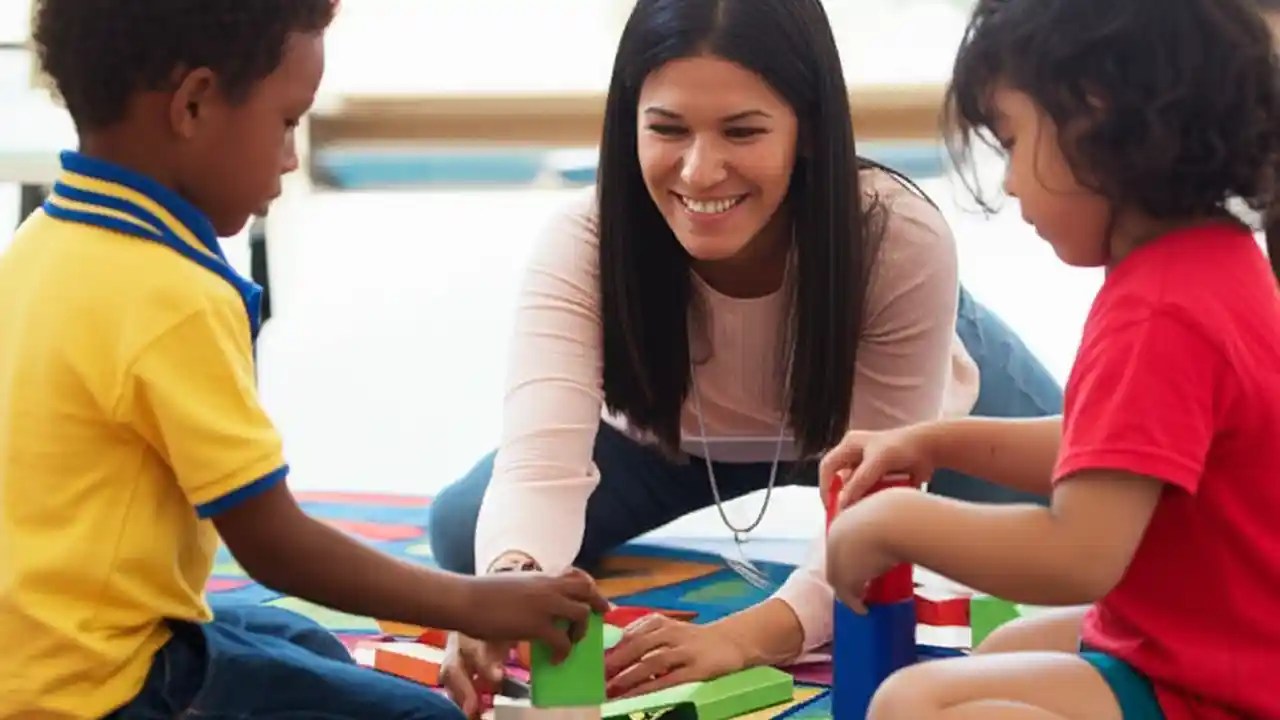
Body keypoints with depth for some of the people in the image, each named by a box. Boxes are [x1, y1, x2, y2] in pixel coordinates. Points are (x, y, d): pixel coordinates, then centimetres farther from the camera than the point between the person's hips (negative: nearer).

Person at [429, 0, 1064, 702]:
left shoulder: (901, 240, -40)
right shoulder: (582, 244, -37)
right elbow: (538, 465, -48)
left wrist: (746, 634, -56)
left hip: (916, 403, 0)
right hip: (673, 437, 1)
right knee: (464, 535, -14)